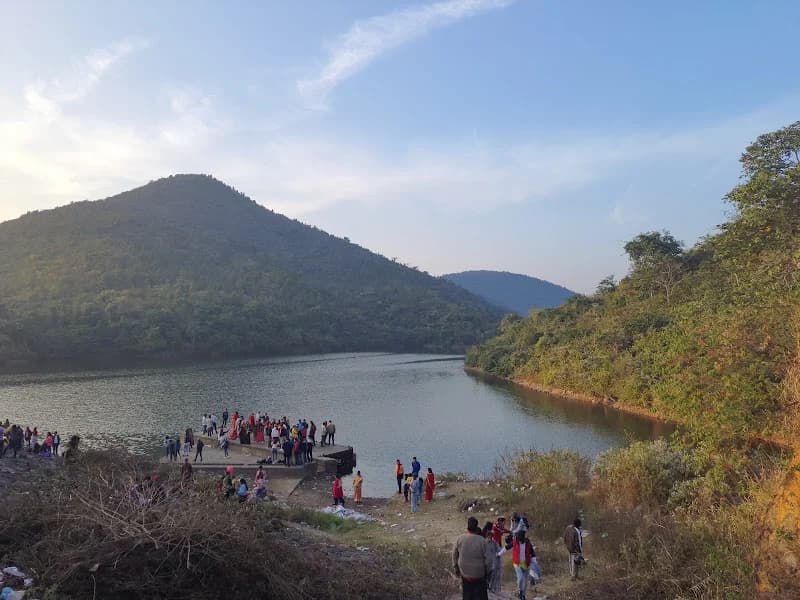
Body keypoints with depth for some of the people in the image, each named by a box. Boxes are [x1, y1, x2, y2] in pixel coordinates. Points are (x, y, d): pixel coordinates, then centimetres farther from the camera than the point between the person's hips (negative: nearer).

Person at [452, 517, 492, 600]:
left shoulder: (460, 539, -12)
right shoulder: (481, 540, -19)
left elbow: (455, 556, 0)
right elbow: (487, 558, -13)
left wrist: (456, 569, 15)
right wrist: (488, 571, 6)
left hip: (465, 574, 2)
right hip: (479, 575, -2)